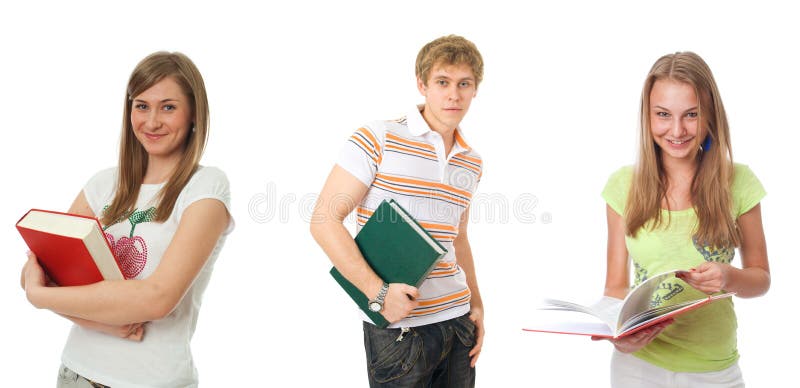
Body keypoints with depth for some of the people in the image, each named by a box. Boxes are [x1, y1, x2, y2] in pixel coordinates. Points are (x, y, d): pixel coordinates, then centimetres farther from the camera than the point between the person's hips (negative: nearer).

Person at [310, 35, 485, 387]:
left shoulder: (472, 163, 11)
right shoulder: (378, 140, -9)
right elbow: (324, 221, -13)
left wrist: (476, 304, 15)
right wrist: (379, 292, -20)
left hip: (458, 319, 6)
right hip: (399, 324, -6)